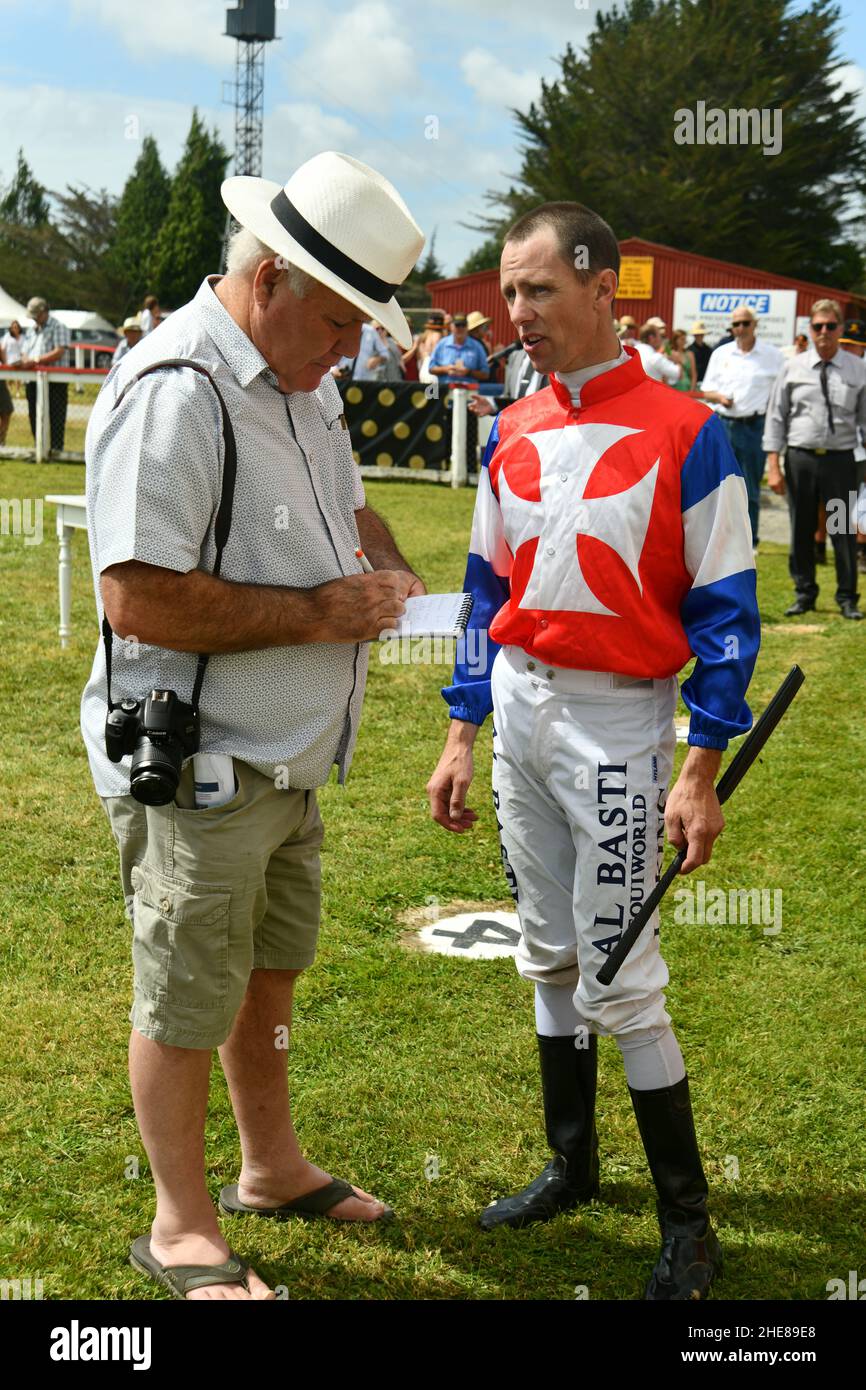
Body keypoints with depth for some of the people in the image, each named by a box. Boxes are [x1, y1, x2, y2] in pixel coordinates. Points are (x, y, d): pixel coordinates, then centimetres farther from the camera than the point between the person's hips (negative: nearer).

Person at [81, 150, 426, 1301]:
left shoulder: (304, 382, 8)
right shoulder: (173, 392, -24)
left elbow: (348, 505, 25)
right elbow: (139, 601, -30)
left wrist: (383, 568, 2)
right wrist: (319, 613, -23)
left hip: (291, 756, 9)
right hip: (195, 768, -9)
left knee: (269, 968, 23)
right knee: (188, 1001, 6)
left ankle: (273, 1166, 42)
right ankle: (183, 1227, 23)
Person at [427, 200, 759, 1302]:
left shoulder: (683, 432, -11)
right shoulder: (512, 436, 6)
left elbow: (723, 611, -10)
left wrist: (701, 774, -14)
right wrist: (463, 735, 10)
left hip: (618, 722, -6)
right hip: (519, 714, 6)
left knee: (620, 978, -4)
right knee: (548, 954, 15)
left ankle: (686, 1219, 11)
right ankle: (572, 1166, 31)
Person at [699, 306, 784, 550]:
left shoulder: (772, 355, 2)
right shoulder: (721, 354, 10)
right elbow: (706, 391, 13)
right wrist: (720, 397, -9)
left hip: (755, 426, -2)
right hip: (724, 425, 2)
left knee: (751, 489, 3)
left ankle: (749, 543, 10)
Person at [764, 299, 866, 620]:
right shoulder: (792, 368, 3)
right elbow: (775, 417, 5)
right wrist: (773, 466, -1)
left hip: (840, 460, -1)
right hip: (800, 458, 1)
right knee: (801, 530, 9)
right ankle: (804, 594, 23)